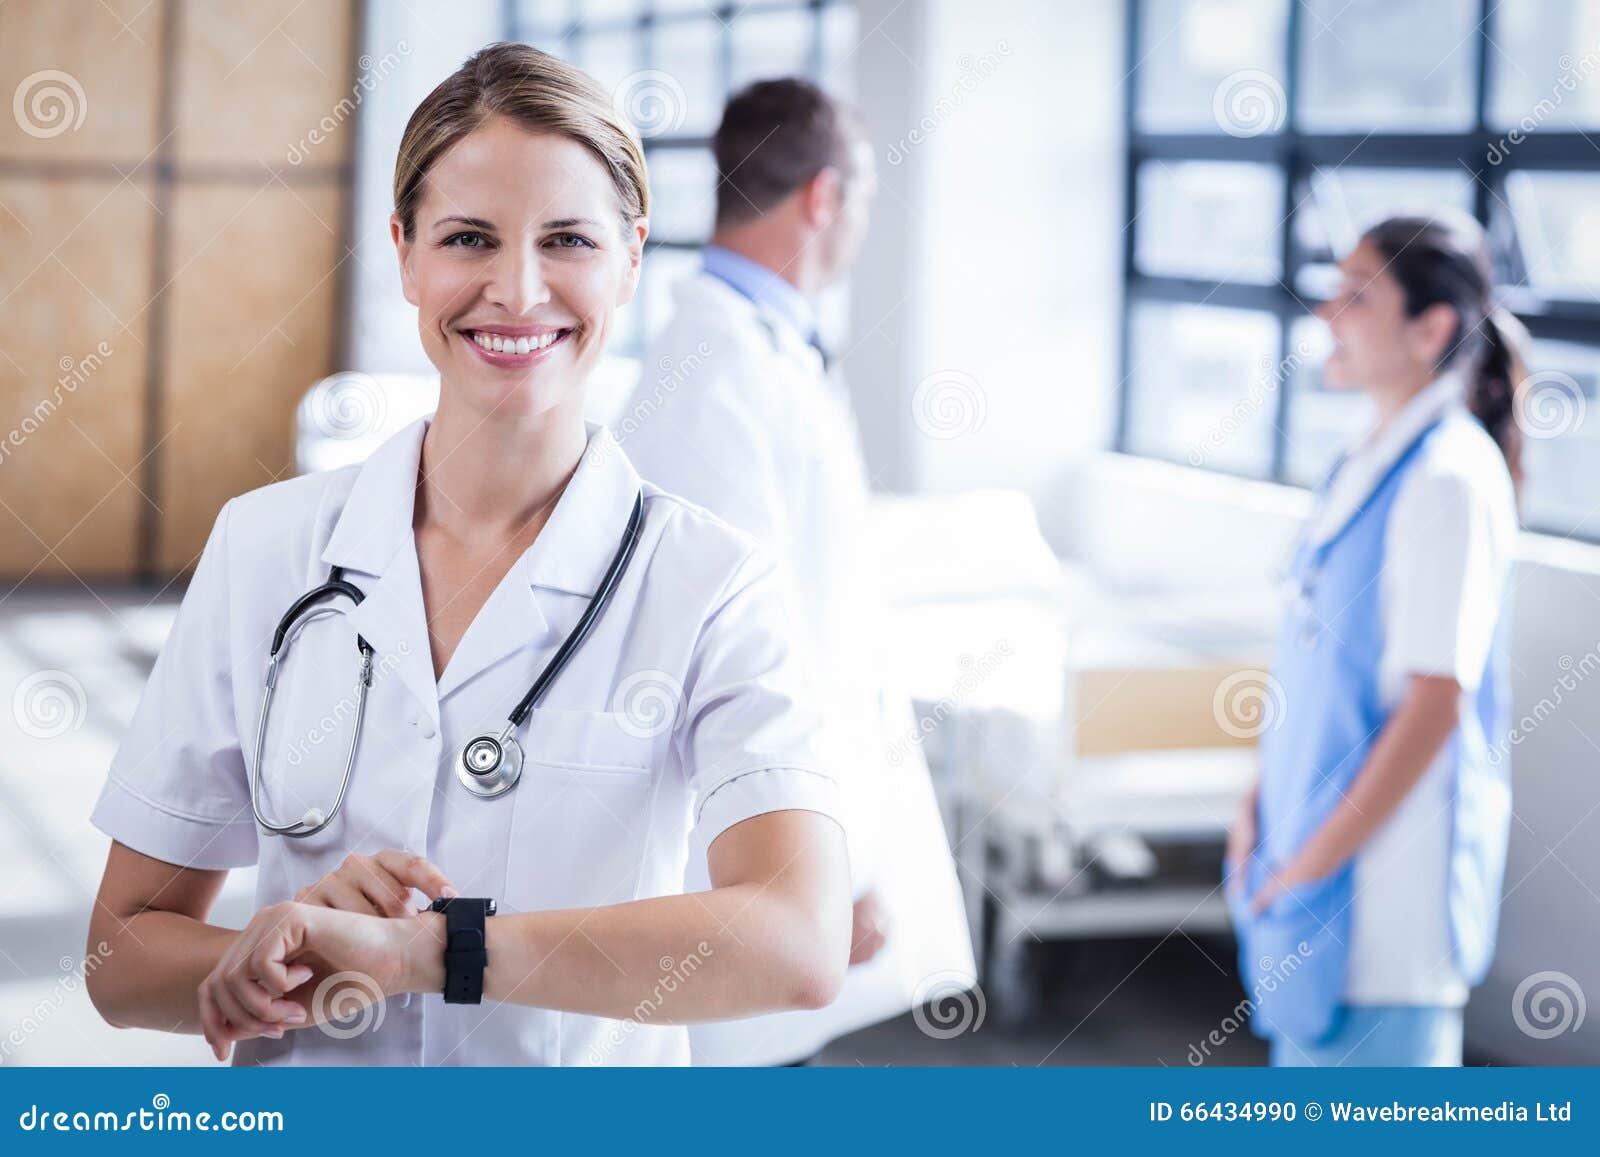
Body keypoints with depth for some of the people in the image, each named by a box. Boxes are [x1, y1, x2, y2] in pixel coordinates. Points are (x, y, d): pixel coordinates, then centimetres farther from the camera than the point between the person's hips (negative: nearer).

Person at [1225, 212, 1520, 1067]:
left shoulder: (1449, 478, -18)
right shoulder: (1369, 465, 9)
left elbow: (1435, 700, -21)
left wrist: (1320, 858, -16)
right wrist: (1262, 804, 7)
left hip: (1387, 860, -9)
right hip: (1317, 843, 9)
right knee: (1308, 1043, 18)